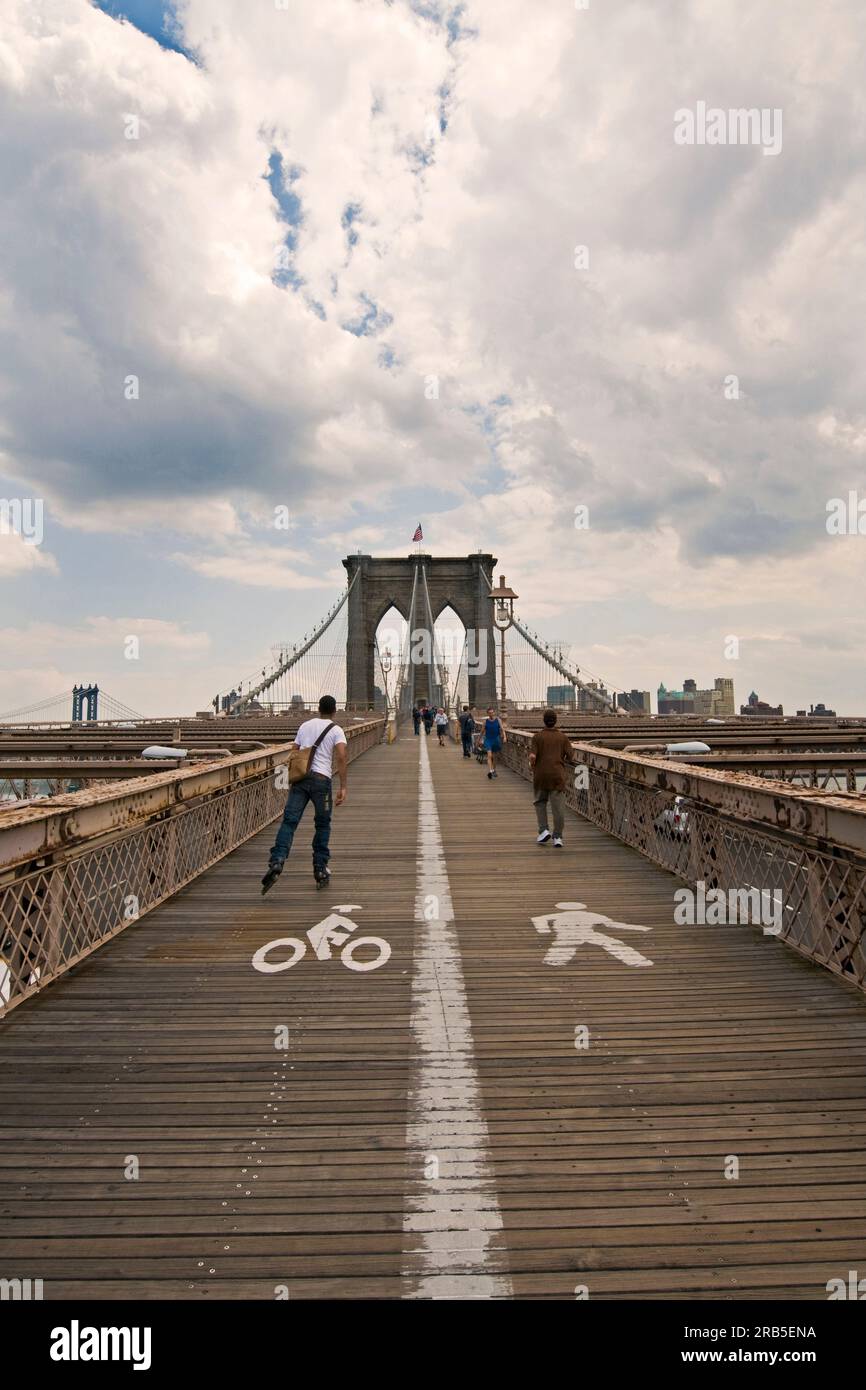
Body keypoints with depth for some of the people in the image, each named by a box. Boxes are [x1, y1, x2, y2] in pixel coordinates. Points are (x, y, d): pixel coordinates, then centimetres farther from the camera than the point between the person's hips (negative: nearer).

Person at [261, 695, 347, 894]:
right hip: (321, 779, -2)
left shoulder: (305, 726, 18)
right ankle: (320, 870, 15)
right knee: (322, 826, 12)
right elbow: (341, 757, -9)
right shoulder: (336, 730, 5)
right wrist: (343, 787, -9)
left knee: (289, 821, -4)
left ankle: (277, 861, -23)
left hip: (300, 778, 3)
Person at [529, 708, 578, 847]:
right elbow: (571, 757, -1)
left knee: (540, 802, 18)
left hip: (541, 774, -1)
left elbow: (532, 756, -13)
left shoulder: (537, 736, -3)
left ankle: (544, 830, 6)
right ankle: (558, 837, 0)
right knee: (558, 806, 1)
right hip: (557, 775, 1)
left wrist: (532, 766, 7)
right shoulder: (563, 737, 3)